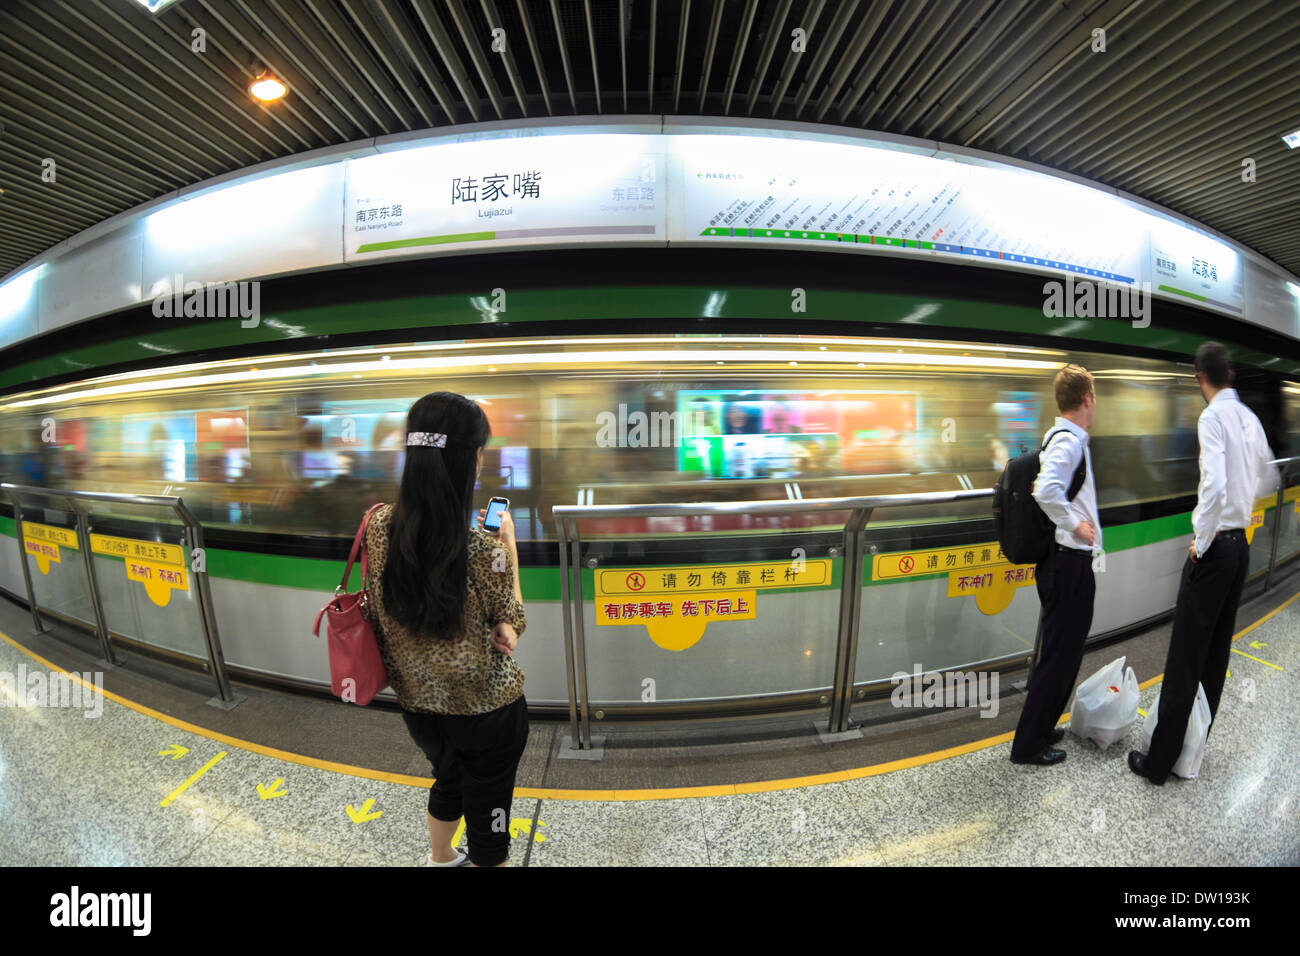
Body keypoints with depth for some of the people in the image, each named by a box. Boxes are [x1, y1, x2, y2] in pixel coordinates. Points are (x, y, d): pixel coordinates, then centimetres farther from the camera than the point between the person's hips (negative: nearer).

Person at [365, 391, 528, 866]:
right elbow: (510, 621, -12)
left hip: (417, 703, 6)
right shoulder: (482, 549, -30)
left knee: (448, 778, 35)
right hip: (486, 709, -6)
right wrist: (508, 544, -3)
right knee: (487, 813, 20)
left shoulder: (379, 525, -15)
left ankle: (440, 858, 61)